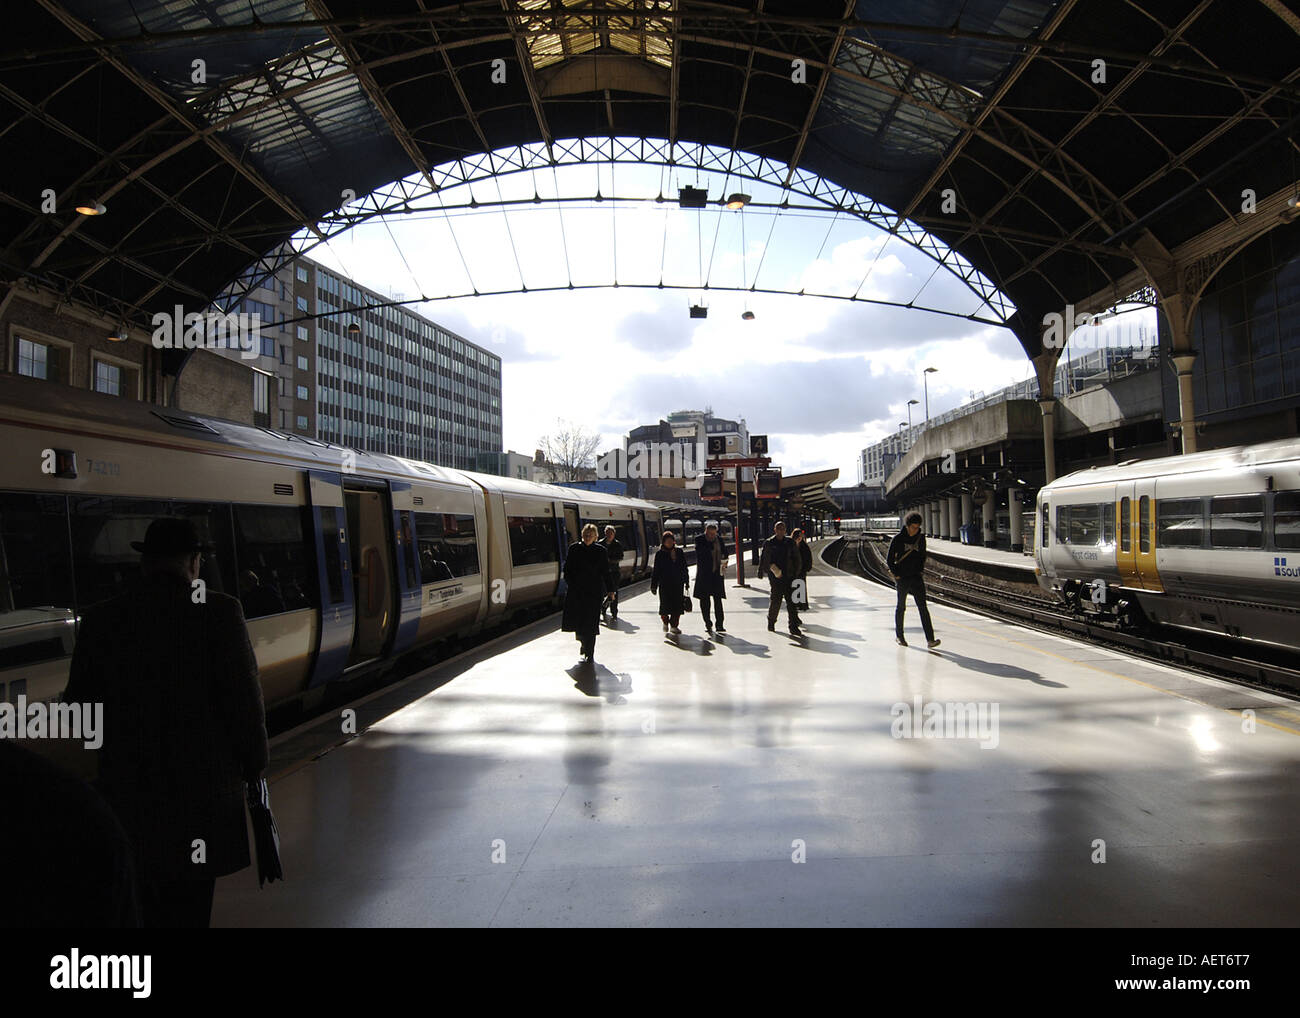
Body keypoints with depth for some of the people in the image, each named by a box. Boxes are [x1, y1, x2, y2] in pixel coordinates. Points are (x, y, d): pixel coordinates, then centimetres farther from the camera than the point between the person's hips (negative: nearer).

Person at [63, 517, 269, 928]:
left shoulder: (100, 619, -1)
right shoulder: (219, 612, -11)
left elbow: (80, 707, 4)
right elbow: (244, 701, -10)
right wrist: (253, 766, 3)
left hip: (128, 790, 3)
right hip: (201, 786, -3)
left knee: (144, 906, 16)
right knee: (190, 907, 8)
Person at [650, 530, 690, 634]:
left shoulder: (679, 552, 10)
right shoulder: (660, 554, 1)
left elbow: (684, 568, 15)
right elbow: (656, 570, 1)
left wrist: (686, 581, 13)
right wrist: (653, 585, -1)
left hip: (678, 583, 3)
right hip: (665, 584, -3)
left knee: (677, 605, 0)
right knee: (665, 605, -5)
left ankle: (674, 625, 12)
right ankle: (665, 621, 22)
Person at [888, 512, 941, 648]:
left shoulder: (921, 538, 5)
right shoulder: (898, 538, -6)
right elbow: (889, 559, -2)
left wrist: (920, 570, 8)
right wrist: (896, 574, -6)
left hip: (916, 577, 3)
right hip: (902, 578, -3)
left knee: (923, 607, -6)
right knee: (901, 607, 8)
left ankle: (930, 639, -12)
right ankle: (899, 636, 24)